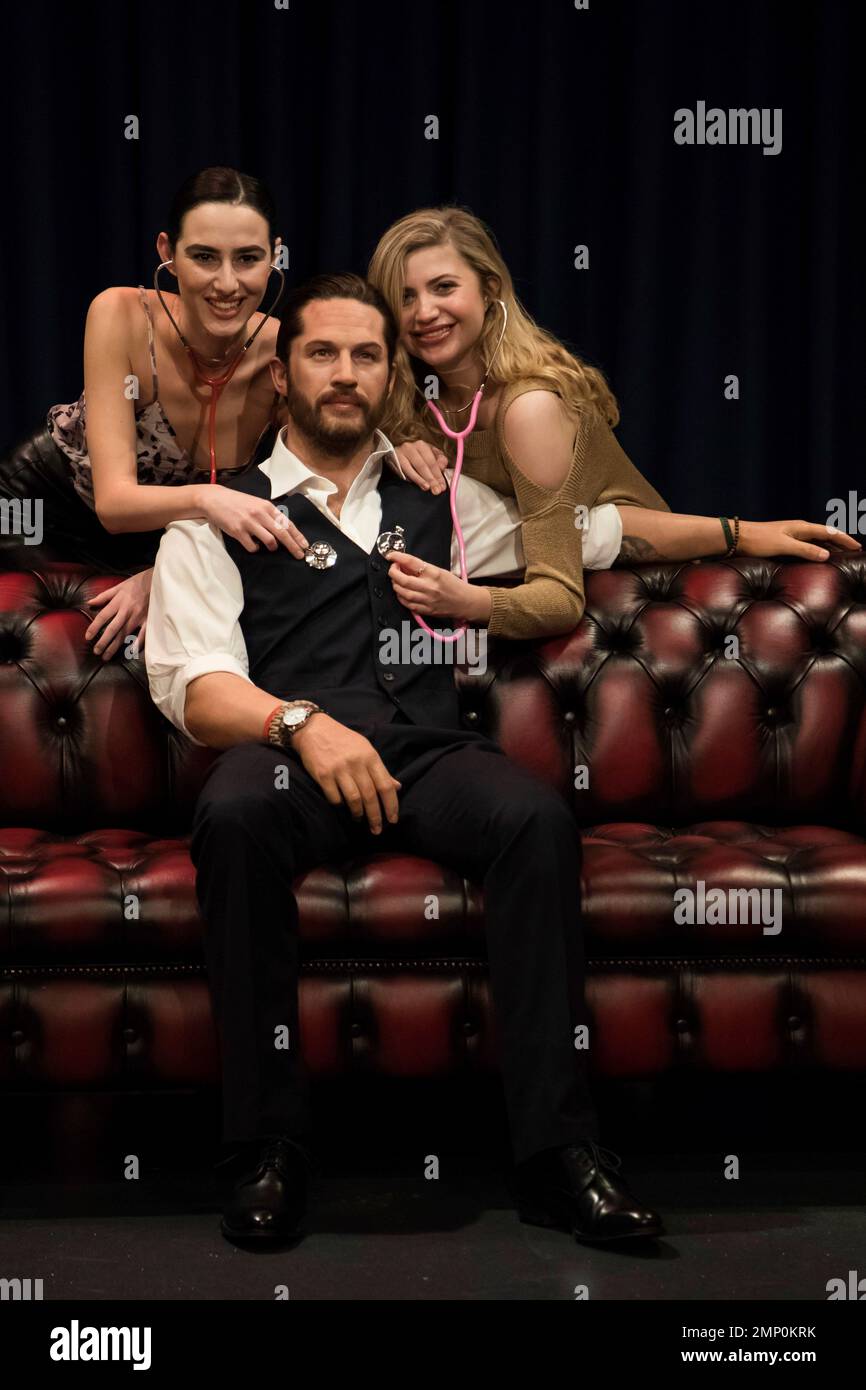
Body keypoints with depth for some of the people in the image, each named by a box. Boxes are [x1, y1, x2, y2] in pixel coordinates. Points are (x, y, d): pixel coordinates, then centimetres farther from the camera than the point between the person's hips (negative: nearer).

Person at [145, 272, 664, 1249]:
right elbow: (194, 689, 0)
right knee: (233, 814, -37)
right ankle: (270, 1146, -25)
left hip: (429, 754, 2)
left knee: (538, 816, -31)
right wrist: (304, 723, -16)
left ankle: (556, 1152, -27)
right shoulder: (217, 515, 16)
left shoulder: (443, 500, 27)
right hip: (286, 758, -2)